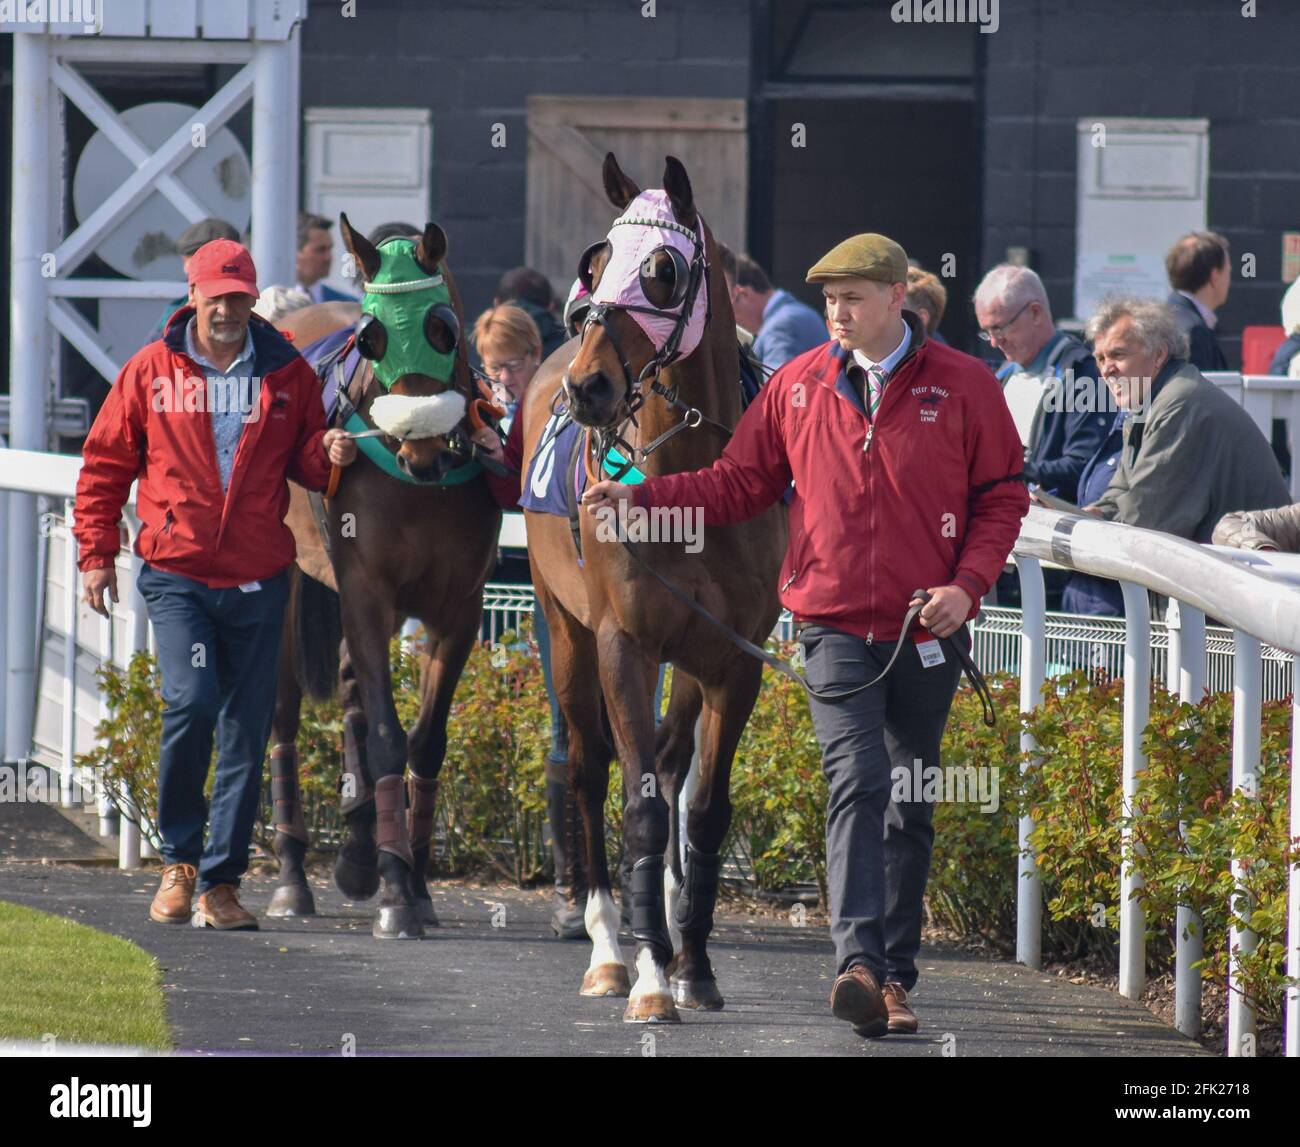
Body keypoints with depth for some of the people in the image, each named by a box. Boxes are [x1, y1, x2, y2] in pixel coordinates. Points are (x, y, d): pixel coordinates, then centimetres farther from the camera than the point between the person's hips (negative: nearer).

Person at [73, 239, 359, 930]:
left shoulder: (289, 375, 6)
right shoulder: (151, 373, 3)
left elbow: (306, 464, 17)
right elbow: (104, 466, 8)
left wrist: (330, 454, -6)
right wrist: (96, 554, 2)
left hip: (259, 580, 2)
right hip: (176, 574, -2)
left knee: (246, 732, 3)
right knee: (191, 700, -19)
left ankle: (221, 883, 12)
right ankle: (179, 858, 1)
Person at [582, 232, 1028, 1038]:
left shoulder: (964, 387, -1)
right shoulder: (799, 386, 4)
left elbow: (1003, 495, 3)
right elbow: (740, 483, 10)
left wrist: (967, 584, -10)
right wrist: (642, 495, -2)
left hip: (928, 633, 0)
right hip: (837, 625, 0)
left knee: (909, 806, 9)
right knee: (858, 783, -17)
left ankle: (896, 975, 17)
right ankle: (861, 963, -27)